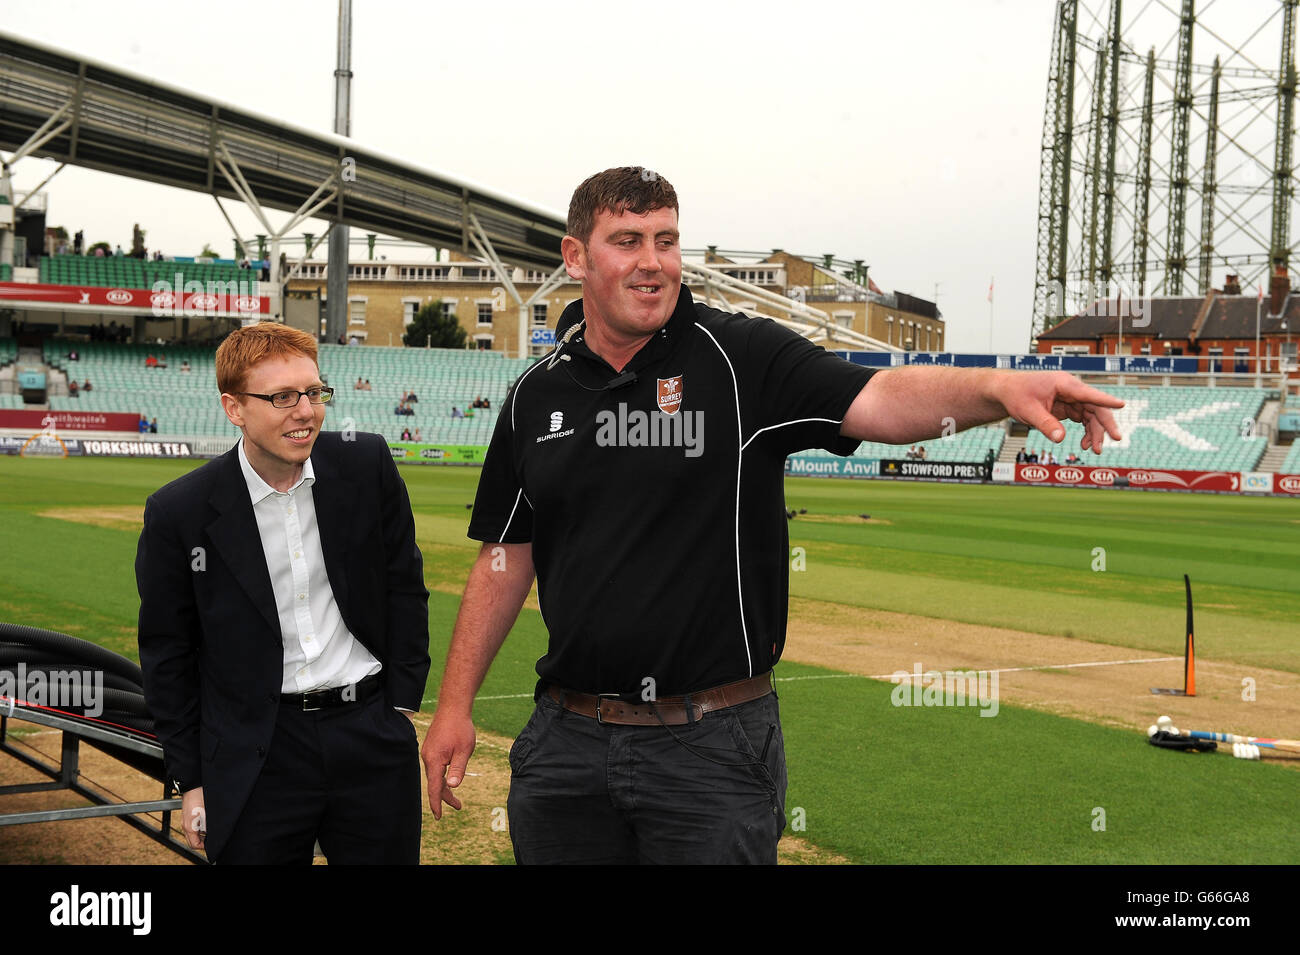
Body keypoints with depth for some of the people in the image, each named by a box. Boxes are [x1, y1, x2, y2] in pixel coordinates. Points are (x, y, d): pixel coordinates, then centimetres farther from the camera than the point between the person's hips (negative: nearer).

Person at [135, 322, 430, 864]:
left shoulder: (368, 465, -2)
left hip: (373, 740, 2)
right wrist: (190, 779, 3)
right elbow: (167, 655, 2)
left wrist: (402, 704, 5)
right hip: (258, 756, -2)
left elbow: (404, 586, 8)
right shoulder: (179, 513, -7)